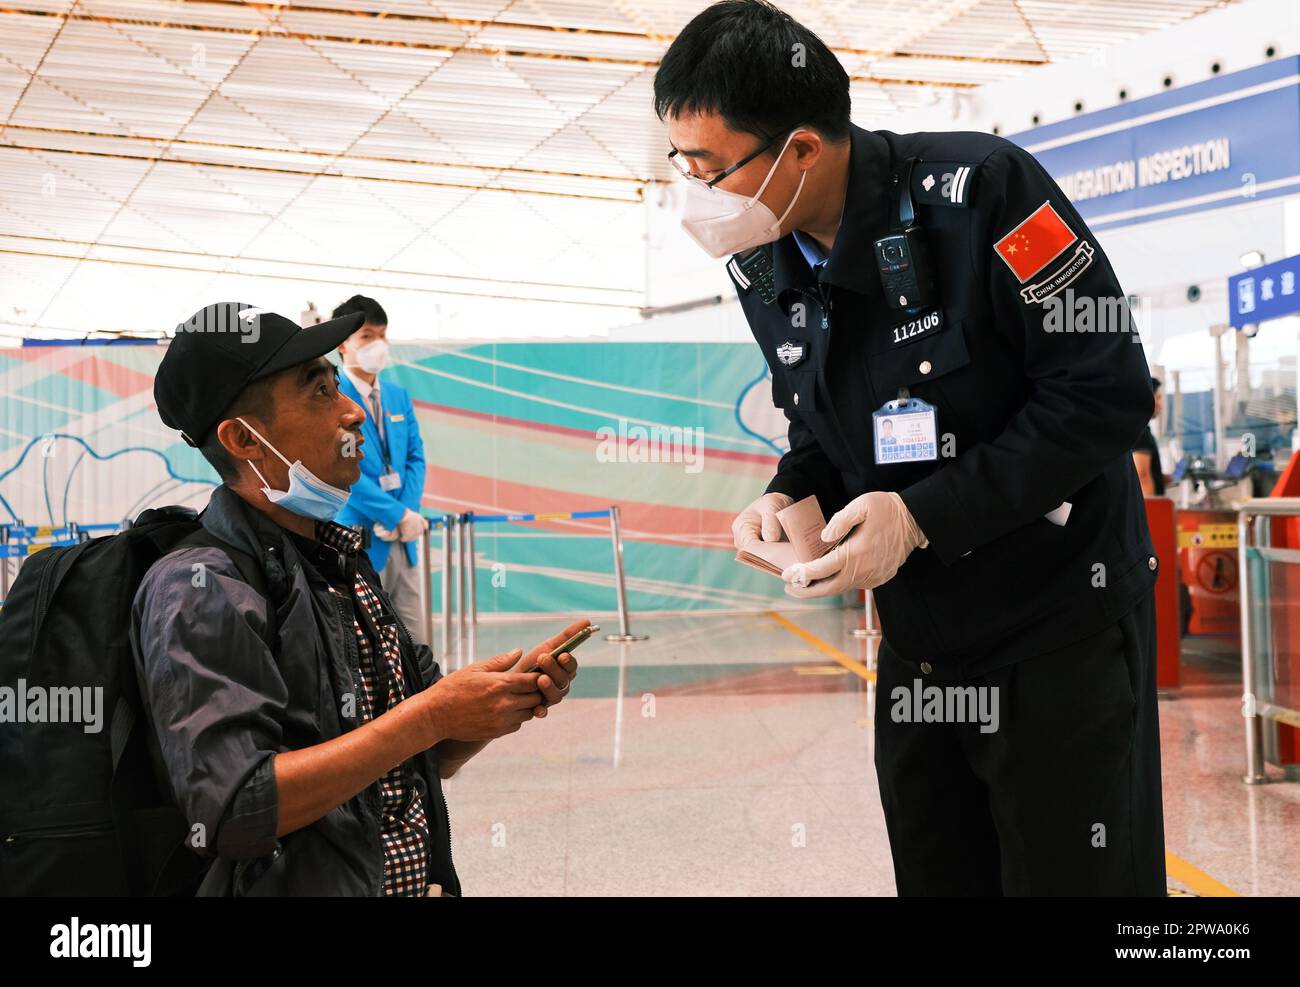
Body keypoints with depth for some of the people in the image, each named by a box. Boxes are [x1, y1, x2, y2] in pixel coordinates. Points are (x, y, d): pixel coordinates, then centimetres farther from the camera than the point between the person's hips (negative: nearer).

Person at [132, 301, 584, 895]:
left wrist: (506, 699, -10)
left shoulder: (341, 564, 5)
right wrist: (433, 715, -25)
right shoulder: (199, 588, -18)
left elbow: (412, 767, 8)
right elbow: (235, 811, -28)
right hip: (295, 885, -7)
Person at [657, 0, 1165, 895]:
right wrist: (789, 497, -6)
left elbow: (1108, 391, -21)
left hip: (1063, 627, -6)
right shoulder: (760, 265, 1)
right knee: (934, 874, 15)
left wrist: (924, 515, -23)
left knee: (1077, 876, 2)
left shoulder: (980, 190, -21)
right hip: (917, 638, 7)